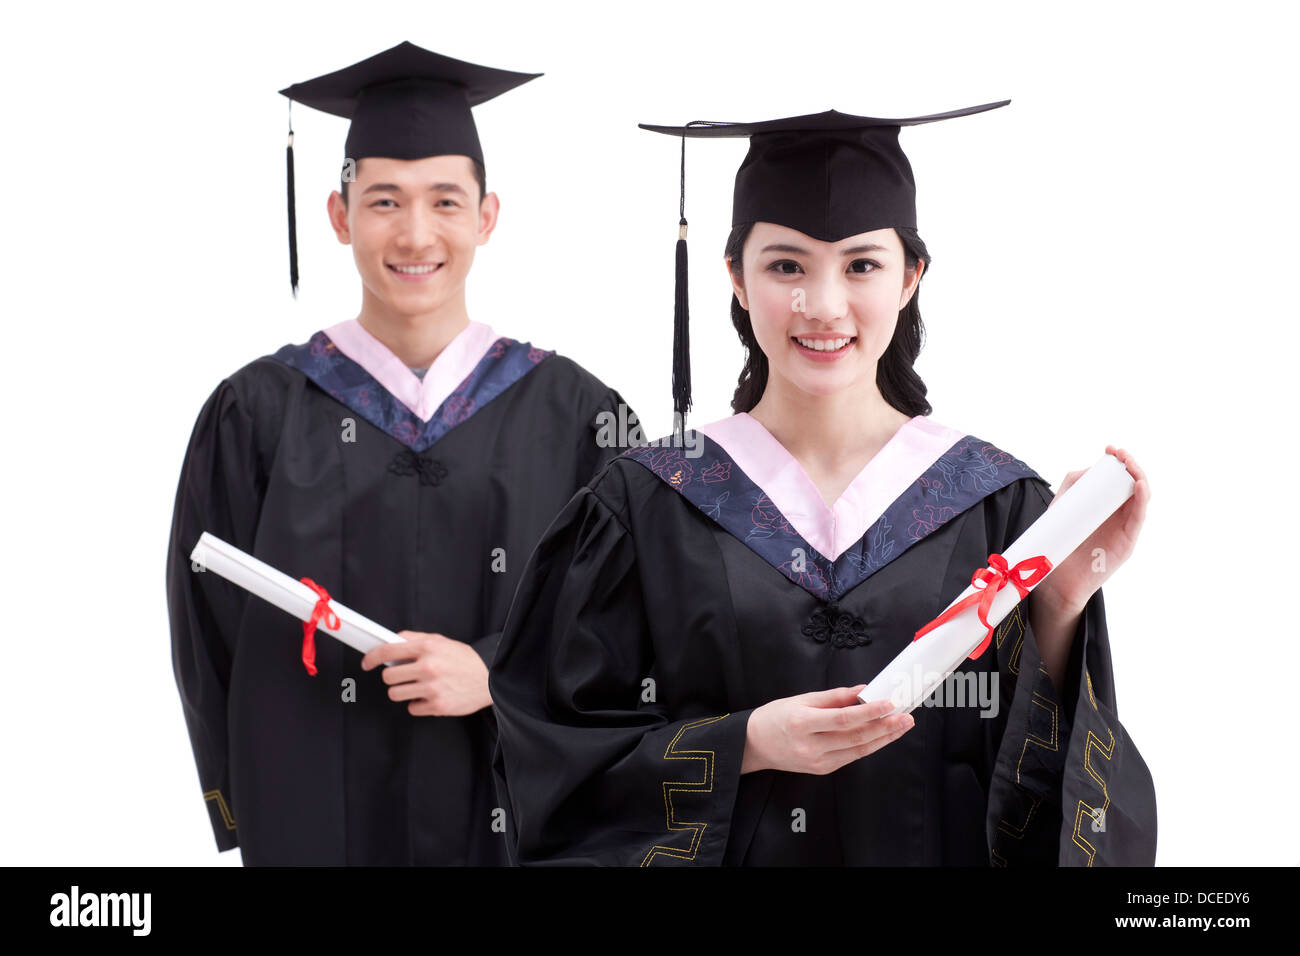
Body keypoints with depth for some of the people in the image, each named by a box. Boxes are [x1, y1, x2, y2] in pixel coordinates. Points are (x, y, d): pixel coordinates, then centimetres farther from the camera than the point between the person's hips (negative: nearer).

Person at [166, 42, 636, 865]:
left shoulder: (573, 415, -2)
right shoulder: (259, 416, -2)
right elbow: (213, 640, 0)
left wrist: (496, 673, -16)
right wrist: (263, 808, -7)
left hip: (523, 818, 1)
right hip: (311, 819, 0)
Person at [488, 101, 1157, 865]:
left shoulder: (999, 505, -6)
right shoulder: (642, 506, -7)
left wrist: (1063, 610, -23)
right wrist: (746, 745, -20)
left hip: (941, 848, 1)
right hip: (716, 847, 0)